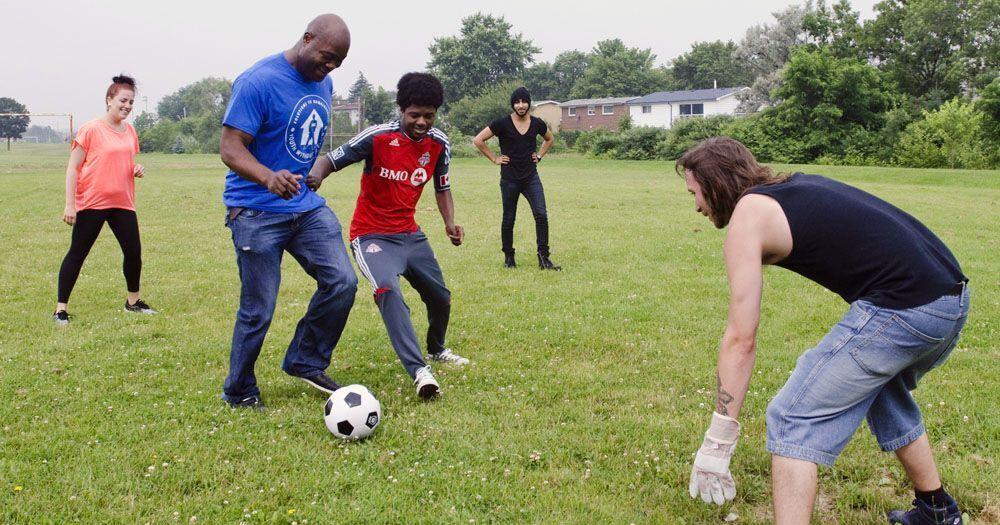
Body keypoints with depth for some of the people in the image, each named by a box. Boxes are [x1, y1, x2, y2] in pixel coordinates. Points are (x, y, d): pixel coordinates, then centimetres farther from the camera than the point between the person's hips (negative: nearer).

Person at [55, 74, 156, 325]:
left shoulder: (130, 131, 10)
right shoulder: (91, 129, -9)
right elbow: (73, 168, -9)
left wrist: (137, 170, 0)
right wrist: (70, 204, -15)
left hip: (123, 203, 6)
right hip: (92, 203, -6)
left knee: (134, 252, 6)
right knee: (77, 253, 1)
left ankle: (133, 301, 26)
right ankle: (61, 308, 8)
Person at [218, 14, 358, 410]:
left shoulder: (323, 84, 8)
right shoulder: (258, 81, -16)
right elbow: (230, 147, -20)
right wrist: (268, 177, -38)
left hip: (307, 206, 7)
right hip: (257, 212, -7)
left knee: (342, 282, -3)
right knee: (258, 311, -2)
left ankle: (305, 363, 17)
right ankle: (238, 393, 19)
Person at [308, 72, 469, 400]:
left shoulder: (439, 145, -1)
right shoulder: (377, 137, -18)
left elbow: (442, 187, 13)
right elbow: (331, 160, -16)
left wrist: (450, 223, -3)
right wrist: (316, 175, -39)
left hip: (410, 234, 6)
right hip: (372, 235, -6)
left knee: (440, 297, 14)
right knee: (388, 289, -32)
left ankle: (436, 349, 45)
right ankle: (419, 371, -39)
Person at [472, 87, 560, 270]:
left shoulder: (537, 123, 4)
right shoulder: (502, 123, -7)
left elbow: (549, 139, 25)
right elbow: (478, 140, -4)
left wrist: (539, 155, 12)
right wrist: (494, 159, -3)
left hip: (531, 177, 2)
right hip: (509, 179, -2)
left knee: (541, 215, -10)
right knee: (509, 219, 6)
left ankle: (543, 258, -6)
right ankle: (508, 257, 22)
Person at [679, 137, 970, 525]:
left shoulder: (747, 217, -3)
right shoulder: (795, 185, 21)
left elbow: (741, 339, -7)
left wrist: (716, 444, -4)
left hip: (900, 309, -9)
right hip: (952, 295, 9)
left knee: (793, 419, -2)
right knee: (884, 394, 33)